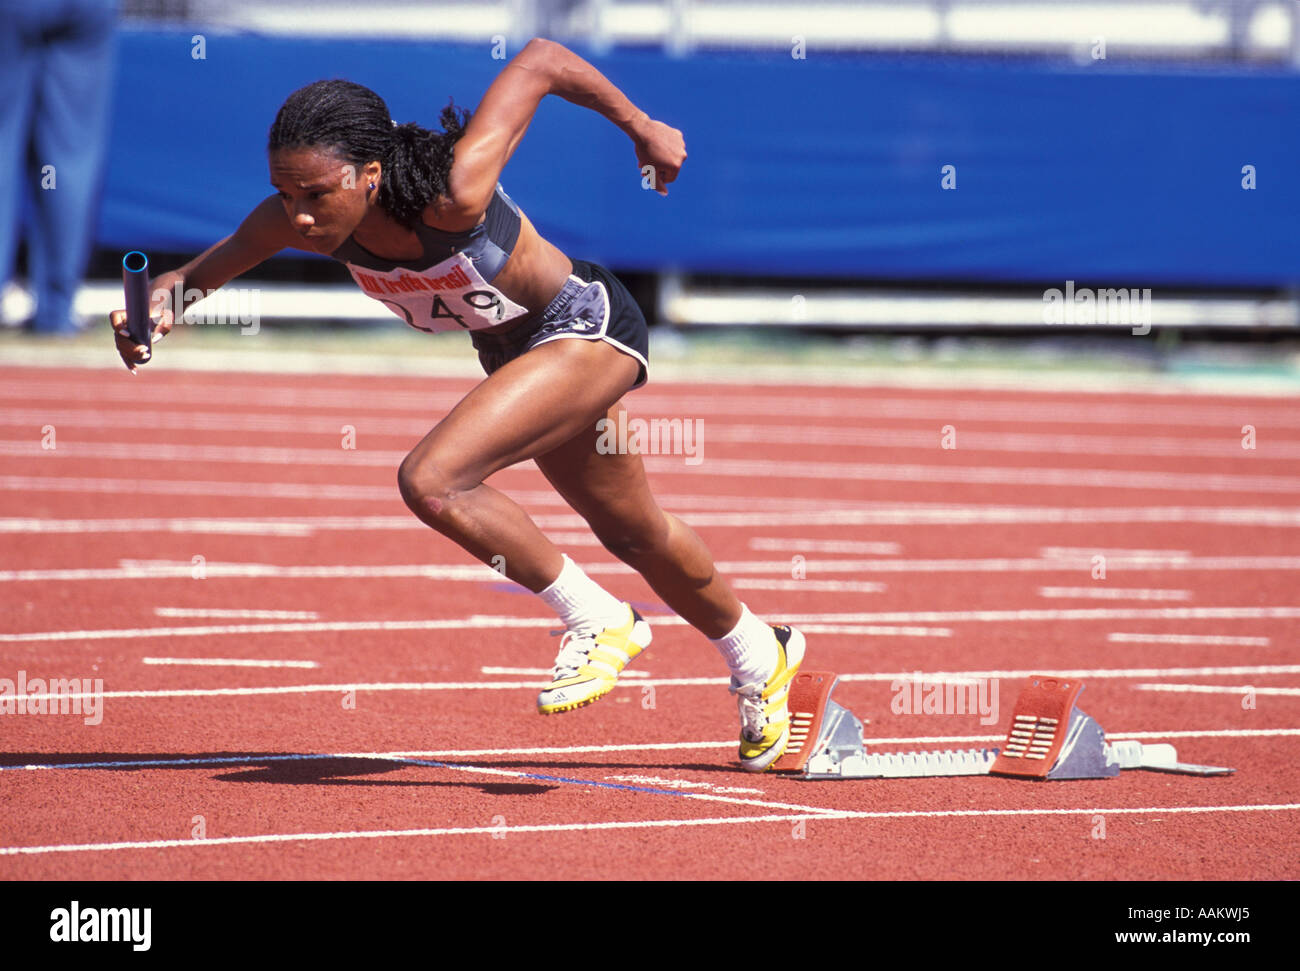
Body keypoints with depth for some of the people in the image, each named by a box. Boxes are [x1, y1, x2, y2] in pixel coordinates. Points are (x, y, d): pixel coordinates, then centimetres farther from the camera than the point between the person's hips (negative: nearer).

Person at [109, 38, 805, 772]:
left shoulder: (452, 192, -39)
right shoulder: (293, 220, -23)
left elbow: (542, 61, -28)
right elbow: (201, 274, -11)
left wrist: (642, 126, -13)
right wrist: (159, 306, -34)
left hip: (587, 326, -8)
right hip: (512, 351, 8)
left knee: (431, 482, -27)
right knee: (634, 535, 26)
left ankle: (598, 622, -7)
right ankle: (761, 659, 52)